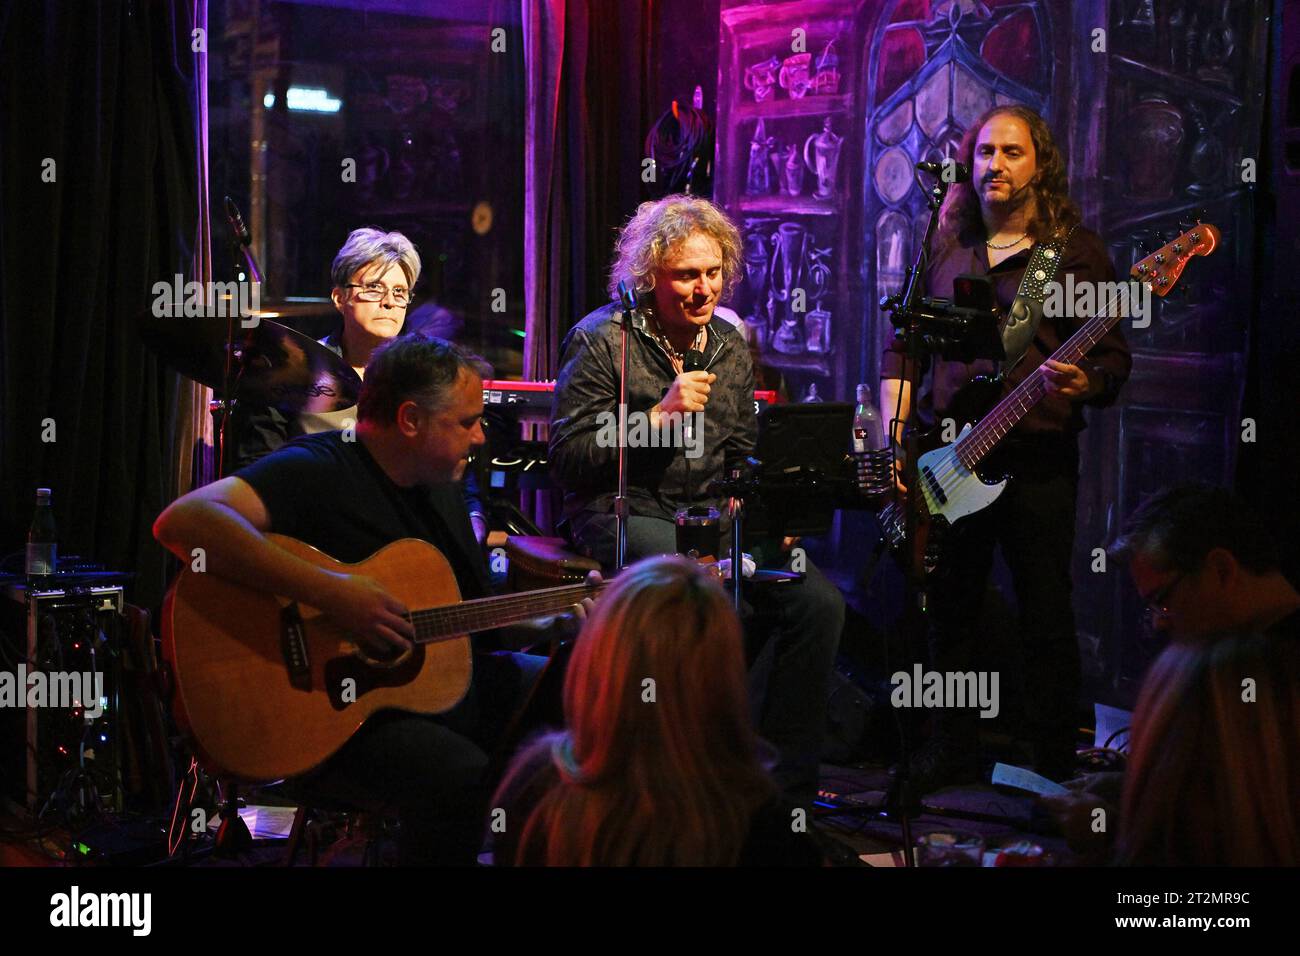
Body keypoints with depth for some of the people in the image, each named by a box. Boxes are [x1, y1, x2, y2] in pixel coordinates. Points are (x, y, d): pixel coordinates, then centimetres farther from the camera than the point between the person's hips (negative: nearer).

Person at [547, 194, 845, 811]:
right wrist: (658, 418, -17)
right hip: (621, 513, -6)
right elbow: (566, 460, -10)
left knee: (819, 602, -17)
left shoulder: (731, 346, 14)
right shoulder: (602, 340, -4)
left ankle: (789, 784, -5)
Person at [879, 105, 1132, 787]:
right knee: (947, 612, 10)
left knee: (1046, 622, -2)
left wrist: (1083, 384, -23)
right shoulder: (943, 249, 13)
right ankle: (952, 752, 24)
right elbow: (901, 345, 16)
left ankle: (1054, 771, 9)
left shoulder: (1075, 252, 2)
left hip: (1037, 459, -4)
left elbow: (1115, 359, -1)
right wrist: (896, 430, 3)